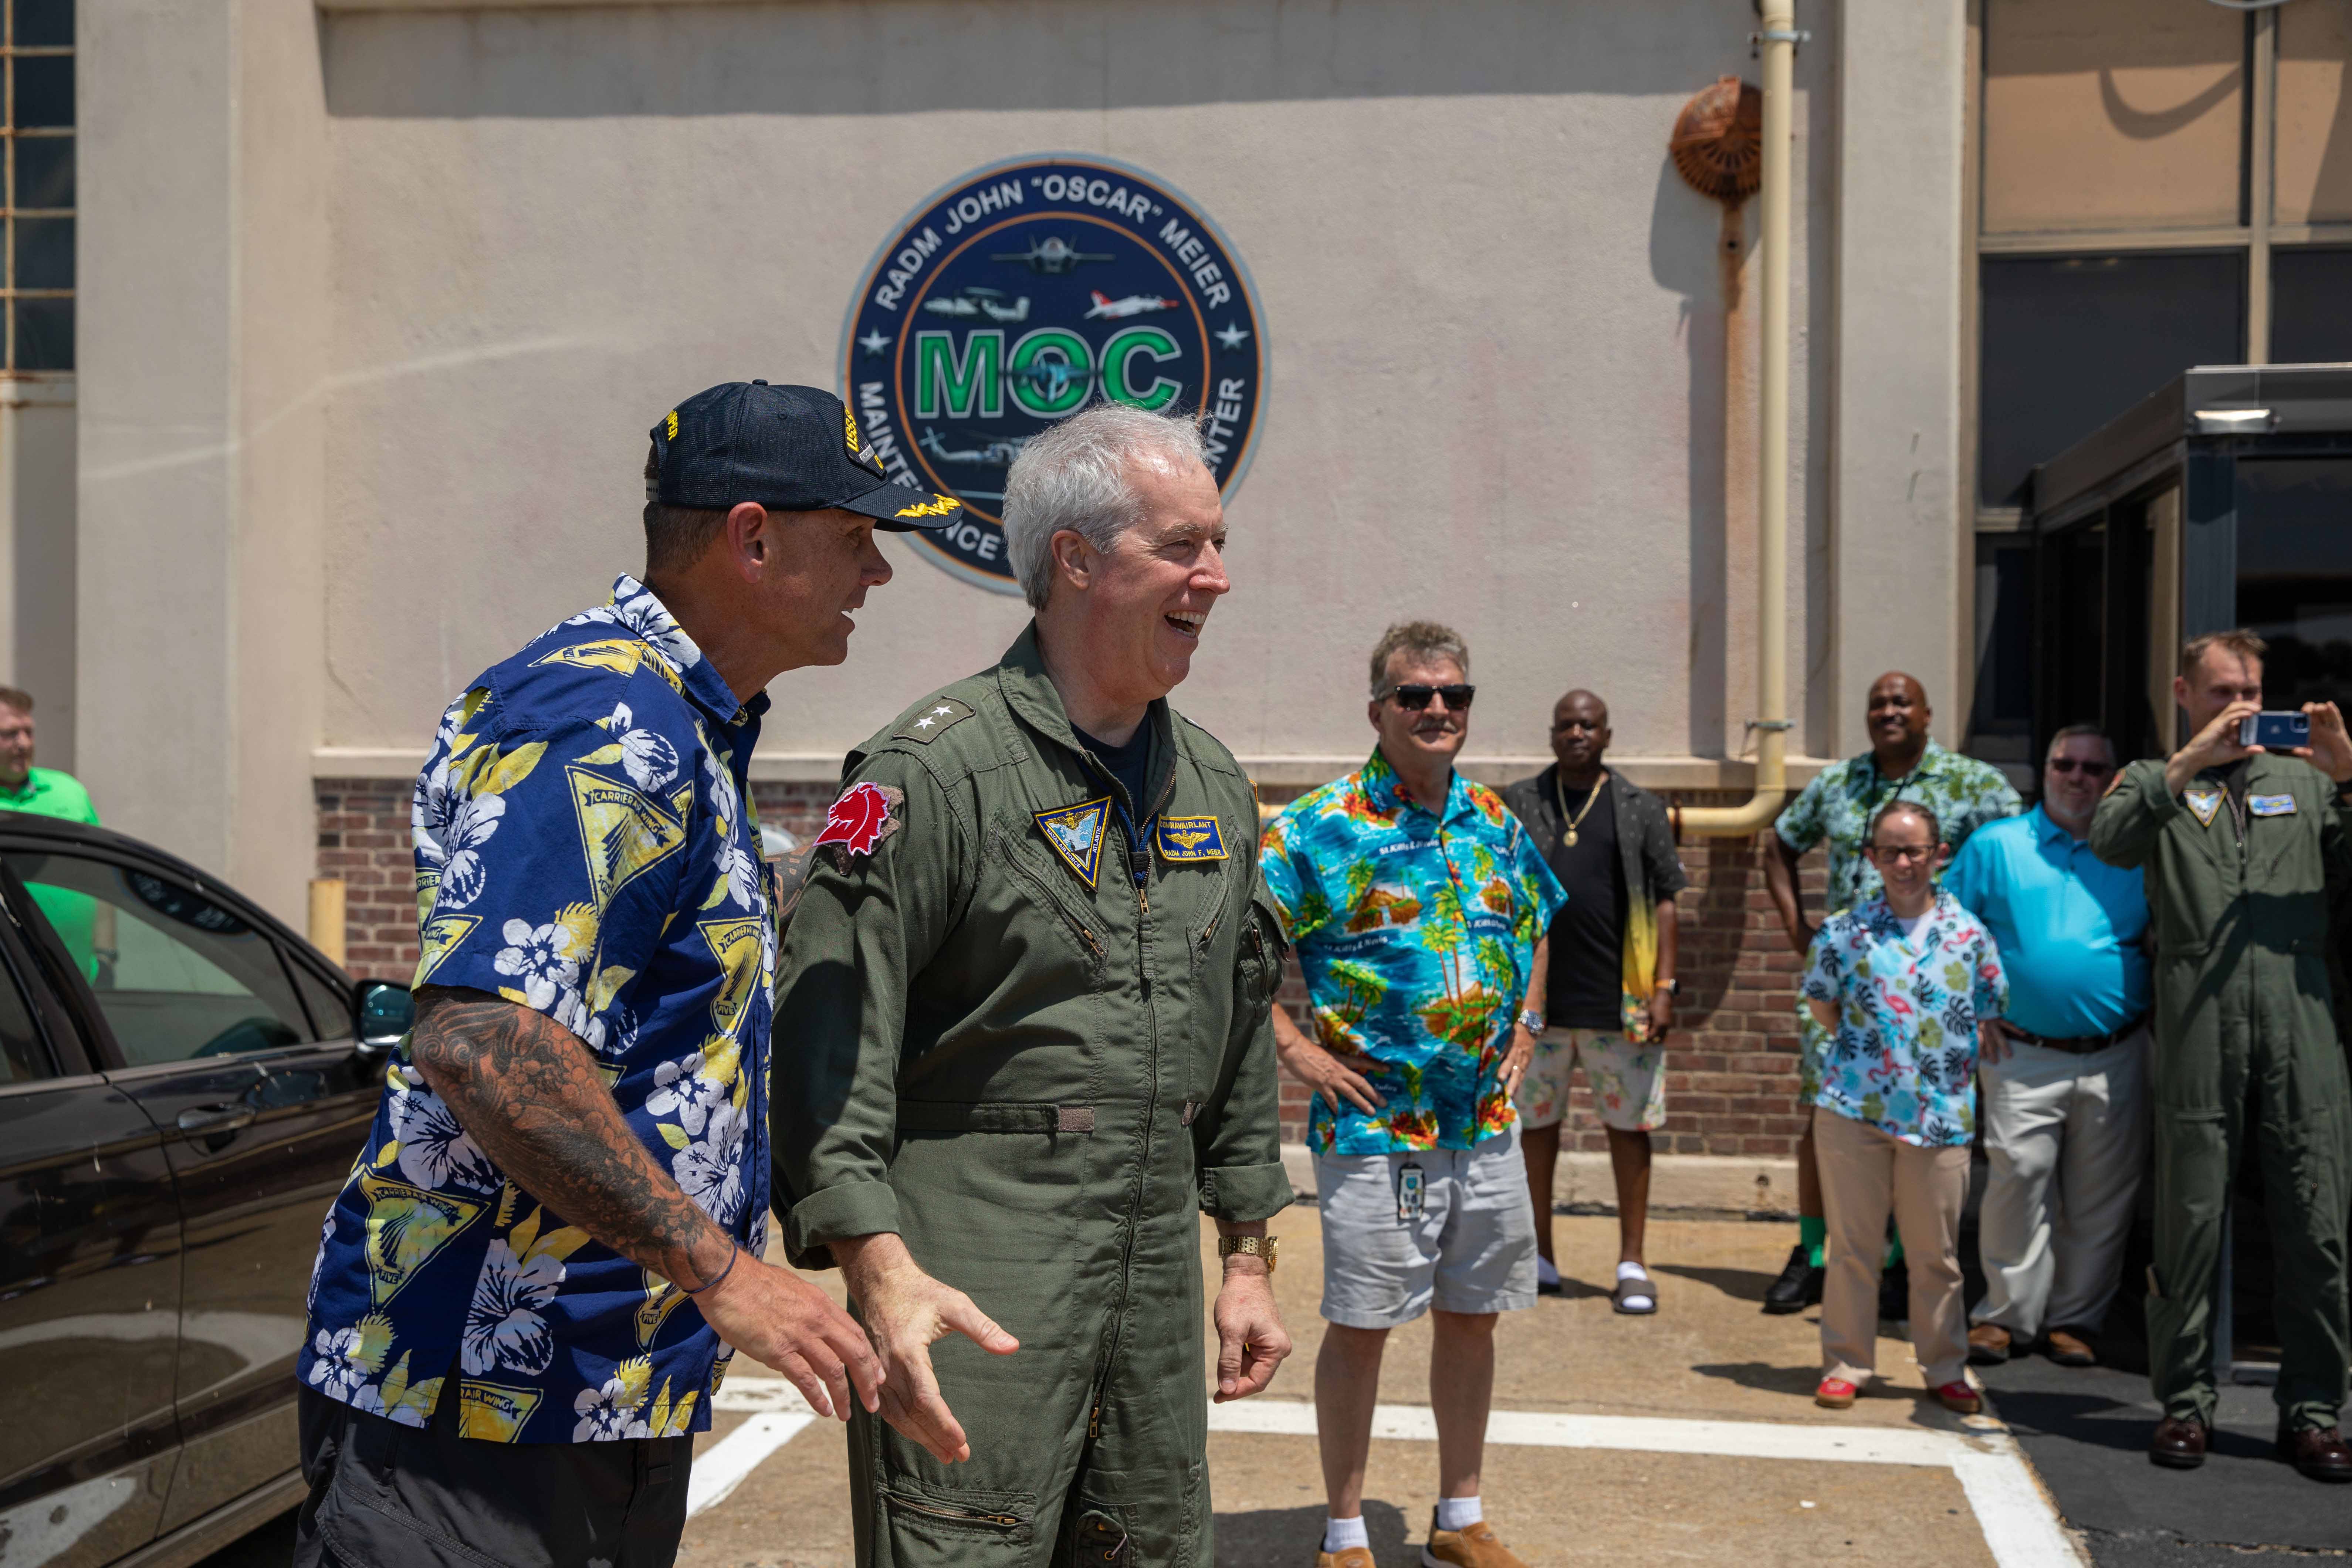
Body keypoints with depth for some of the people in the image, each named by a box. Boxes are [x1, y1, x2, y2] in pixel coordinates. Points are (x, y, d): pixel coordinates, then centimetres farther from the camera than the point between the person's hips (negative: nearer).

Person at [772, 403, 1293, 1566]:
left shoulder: (1214, 787, 12)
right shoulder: (939, 768, -11)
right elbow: (828, 1042, -16)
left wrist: (1248, 1255, 18)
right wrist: (878, 1268, -26)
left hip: (1157, 1285, 7)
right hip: (972, 1292, -7)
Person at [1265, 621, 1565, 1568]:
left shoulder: (1494, 822, 8)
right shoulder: (1319, 829, -10)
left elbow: (1535, 923, 25)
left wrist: (1525, 1027, 13)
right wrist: (1294, 1049, -14)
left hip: (1487, 1121, 5)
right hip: (1373, 1124, -5)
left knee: (1473, 1317, 14)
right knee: (1359, 1328, 2)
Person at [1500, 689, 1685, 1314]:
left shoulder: (1640, 809, 6)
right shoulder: (1518, 805, 8)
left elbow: (1664, 901, 5)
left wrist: (1664, 987, -3)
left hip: (1619, 999, -1)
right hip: (1537, 996, 1)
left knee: (1628, 1123, 2)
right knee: (1536, 1121, 8)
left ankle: (1632, 1263, 12)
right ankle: (1540, 1258, 21)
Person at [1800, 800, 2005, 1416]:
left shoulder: (1969, 933, 3)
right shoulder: (1845, 930, 2)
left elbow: (1992, 1018, 9)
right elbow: (1821, 1012, 10)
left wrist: (1951, 1067, 3)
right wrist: (1855, 1058, 4)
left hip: (1940, 1112, 1)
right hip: (1853, 1108, 0)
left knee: (1937, 1251, 9)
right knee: (1852, 1243, 5)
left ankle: (1946, 1367, 22)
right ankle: (1846, 1363, 16)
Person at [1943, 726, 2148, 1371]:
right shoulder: (1996, 845, 6)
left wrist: (2151, 1005, 4)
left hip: (2115, 1057, 2)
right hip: (2023, 1054, -2)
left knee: (2102, 1194, 5)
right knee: (2018, 1176, -7)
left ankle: (2075, 1317, 17)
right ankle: (2007, 1313, 5)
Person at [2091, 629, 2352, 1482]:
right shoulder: (2158, 783, 14)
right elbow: (2109, 841, -7)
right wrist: (2191, 761, -13)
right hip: (2198, 1027, -2)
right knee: (2191, 1217, 1)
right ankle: (2185, 1402, 11)